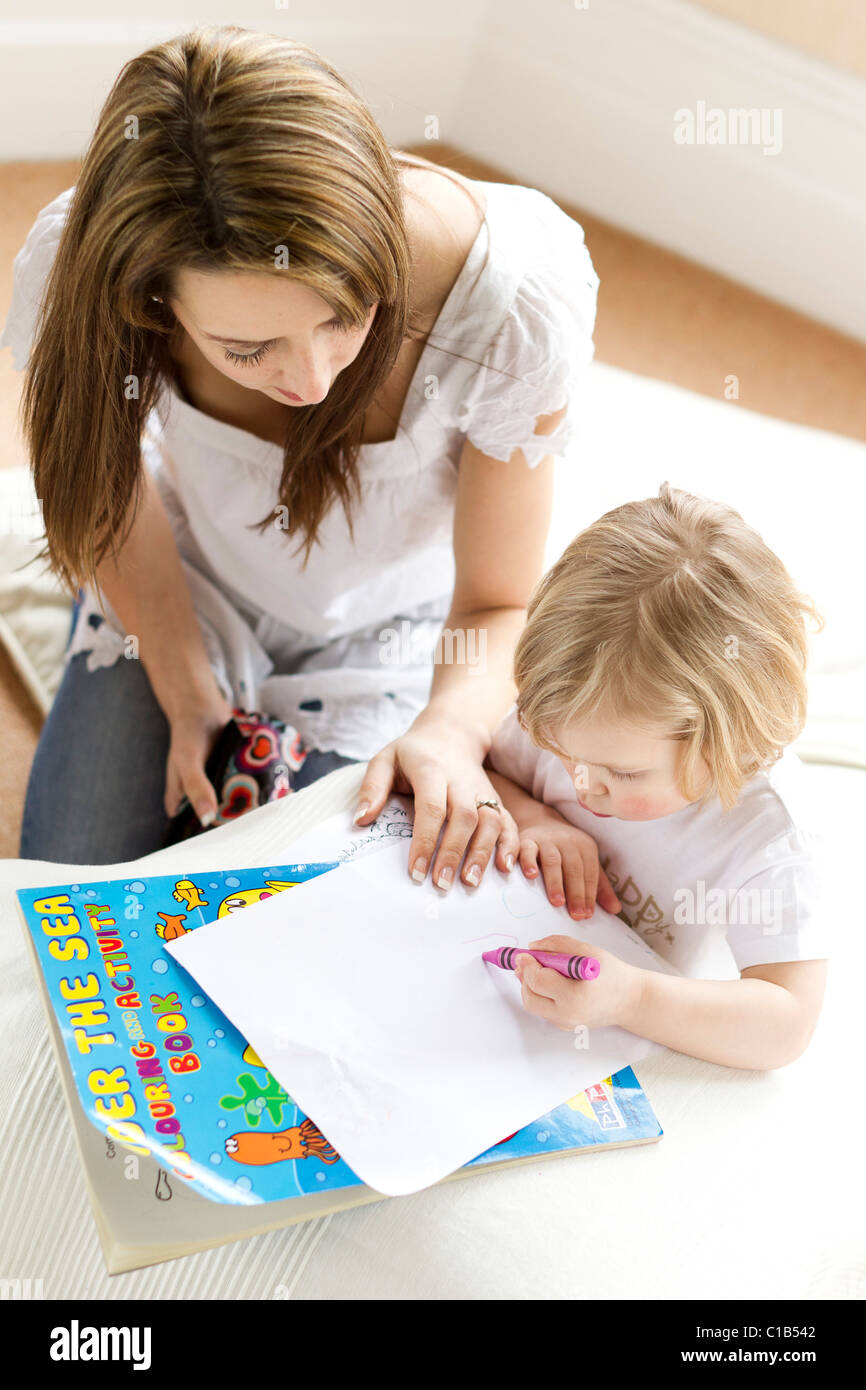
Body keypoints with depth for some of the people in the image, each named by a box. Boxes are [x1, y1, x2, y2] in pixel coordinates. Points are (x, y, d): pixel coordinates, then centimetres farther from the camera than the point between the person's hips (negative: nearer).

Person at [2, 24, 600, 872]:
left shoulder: (517, 299, -36)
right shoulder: (76, 271, -32)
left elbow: (497, 605, -23)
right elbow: (111, 482, -9)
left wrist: (451, 729, -44)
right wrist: (185, 694, -12)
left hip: (389, 625, 0)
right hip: (186, 592, 1)